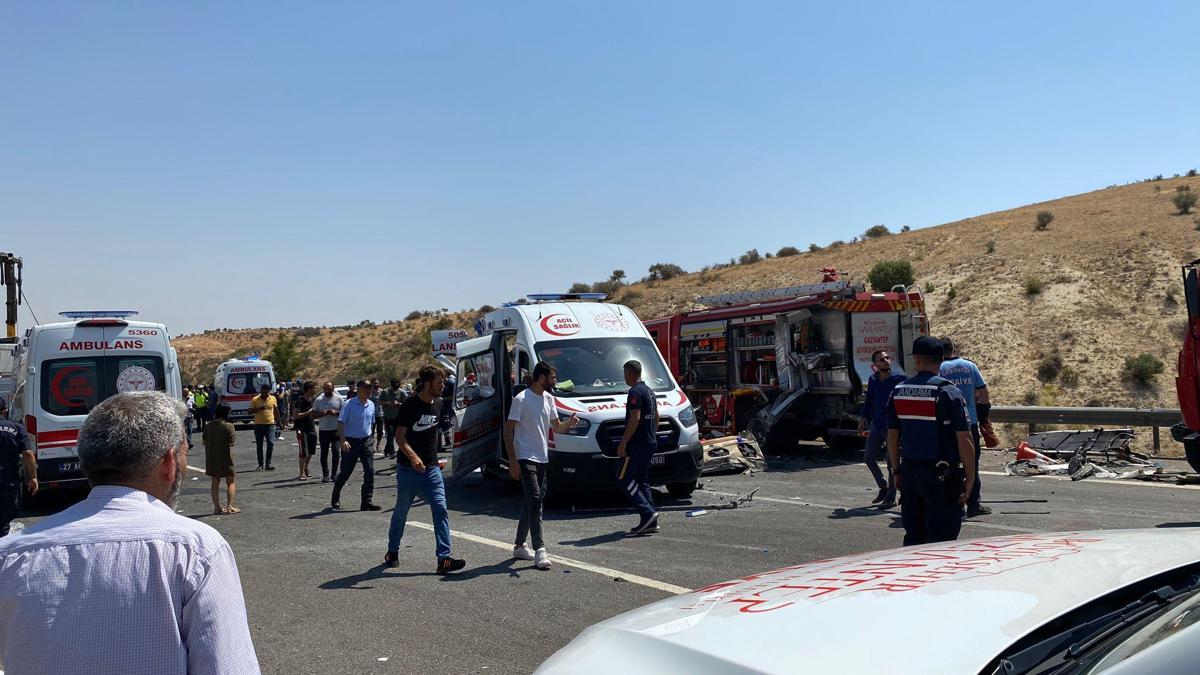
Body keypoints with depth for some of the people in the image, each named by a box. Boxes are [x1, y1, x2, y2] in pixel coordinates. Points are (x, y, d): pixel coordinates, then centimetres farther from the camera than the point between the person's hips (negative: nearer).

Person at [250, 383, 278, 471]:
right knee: (259, 445, 5)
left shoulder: (273, 399, 5)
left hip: (270, 424, 0)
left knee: (271, 443, -11)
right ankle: (260, 464, 14)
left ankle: (268, 464, -3)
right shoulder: (255, 399, -1)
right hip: (258, 425, 0)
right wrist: (259, 408, -18)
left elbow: (276, 410, 16)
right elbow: (250, 411, -2)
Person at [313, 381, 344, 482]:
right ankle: (325, 475, 10)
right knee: (324, 453, 4)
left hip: (336, 430, -1)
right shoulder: (319, 400, 5)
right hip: (323, 430, 1)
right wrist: (322, 414, -13)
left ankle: (334, 473, 8)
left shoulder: (339, 399, 3)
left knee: (336, 452, -3)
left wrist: (336, 412, -14)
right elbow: (313, 414, 6)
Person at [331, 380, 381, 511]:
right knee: (345, 472, 6)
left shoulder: (371, 405, 7)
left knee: (370, 472, -5)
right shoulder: (349, 404, -11)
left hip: (367, 441, 5)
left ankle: (366, 502, 0)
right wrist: (343, 440, -25)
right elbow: (341, 422, -15)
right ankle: (335, 498, 28)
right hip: (351, 442, -5)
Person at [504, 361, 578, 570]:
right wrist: (512, 461, -16)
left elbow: (556, 427, 18)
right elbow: (508, 430, -11)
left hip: (542, 458, 8)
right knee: (535, 499, -16)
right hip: (525, 457, -8)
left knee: (531, 501, 13)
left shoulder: (549, 398, 11)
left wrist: (570, 422, -5)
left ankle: (519, 546, 24)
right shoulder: (521, 399, -12)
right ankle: (539, 550, -17)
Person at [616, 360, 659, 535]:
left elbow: (635, 418, -22)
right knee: (642, 480, 12)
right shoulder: (649, 392, 17)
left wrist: (623, 442, -21)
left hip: (637, 444, -10)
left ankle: (647, 512, -14)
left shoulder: (635, 392, -14)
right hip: (650, 443, 10)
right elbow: (656, 417, 22)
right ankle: (650, 522, 9)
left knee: (624, 478, -4)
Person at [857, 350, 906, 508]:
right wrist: (862, 420, 11)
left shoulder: (899, 378, -9)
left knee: (891, 463, 0)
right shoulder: (873, 380, 6)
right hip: (876, 426, 6)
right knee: (869, 458, 13)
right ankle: (883, 487, 32)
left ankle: (890, 498, 11)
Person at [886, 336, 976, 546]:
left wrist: (897, 470, 19)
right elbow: (964, 440, -13)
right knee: (941, 537, -1)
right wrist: (970, 478, -6)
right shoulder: (948, 392, -11)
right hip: (941, 474, -5)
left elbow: (892, 436, 9)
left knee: (913, 535, 14)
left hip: (909, 471, 5)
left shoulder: (898, 392, 4)